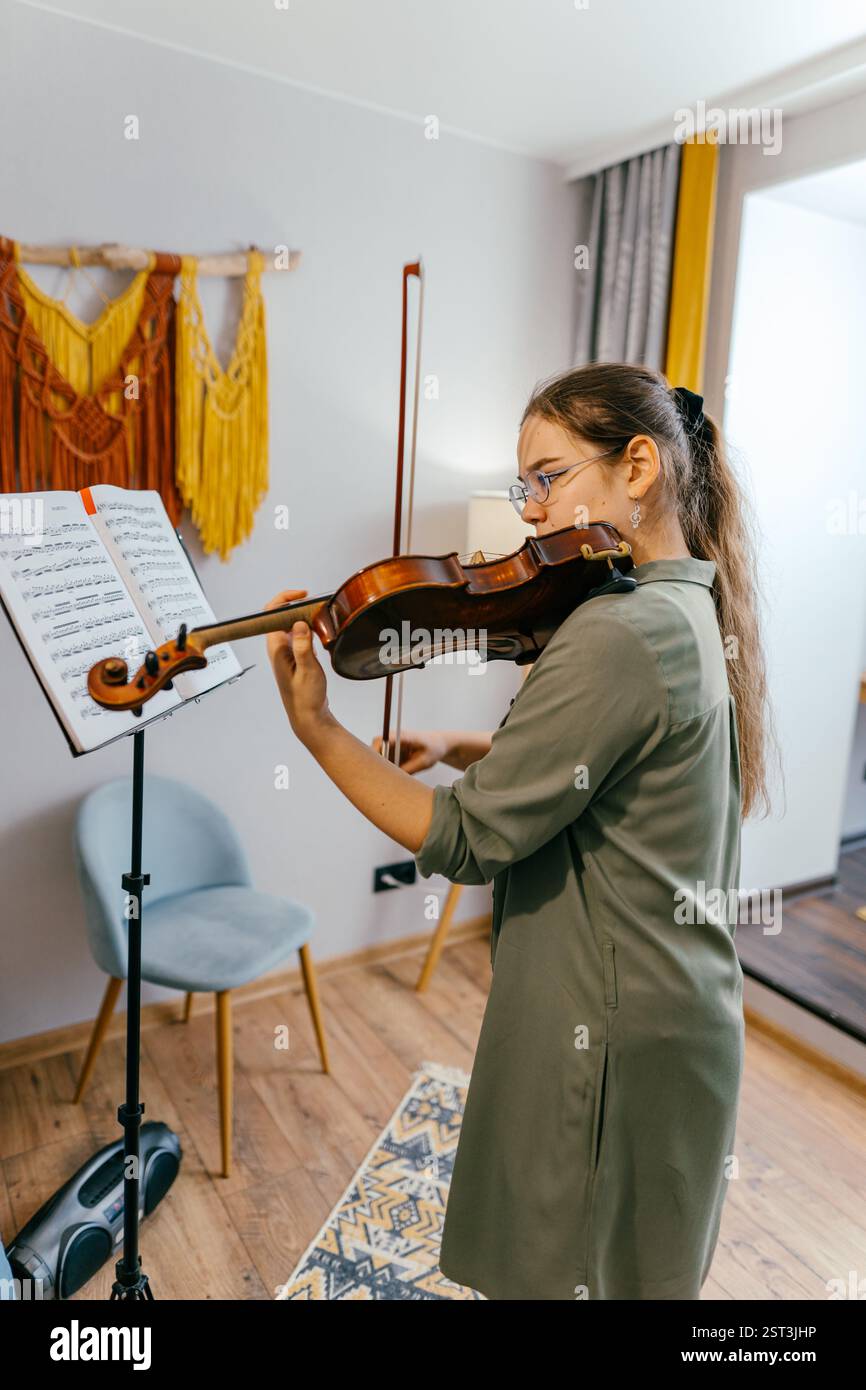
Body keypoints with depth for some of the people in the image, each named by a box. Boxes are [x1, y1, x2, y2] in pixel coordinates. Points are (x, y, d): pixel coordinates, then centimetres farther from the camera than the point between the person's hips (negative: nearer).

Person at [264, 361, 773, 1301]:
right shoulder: (690, 606, 4)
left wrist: (313, 725, -21)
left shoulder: (617, 635, -27)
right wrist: (470, 748, 0)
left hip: (607, 1037, -8)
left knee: (557, 1269, 15)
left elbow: (467, 842, -25)